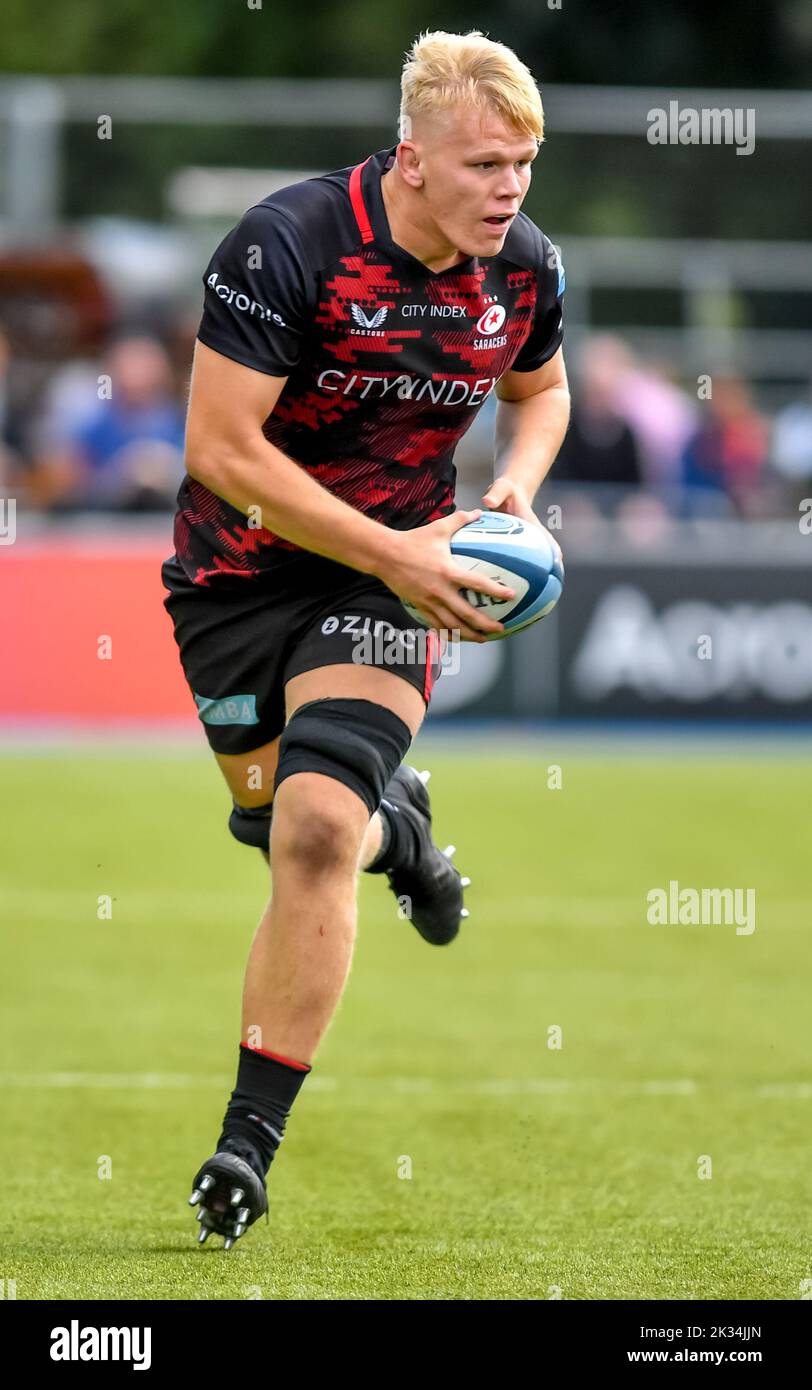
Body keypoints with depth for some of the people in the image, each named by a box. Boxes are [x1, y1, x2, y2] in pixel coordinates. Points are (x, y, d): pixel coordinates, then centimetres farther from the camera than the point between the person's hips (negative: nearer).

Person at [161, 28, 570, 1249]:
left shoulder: (526, 269, -7)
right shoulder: (287, 245, -24)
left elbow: (541, 387, 16)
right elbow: (220, 446, -23)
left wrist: (515, 490, -6)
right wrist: (393, 554, -25)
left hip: (395, 571, 1)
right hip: (242, 565, -1)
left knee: (315, 827, -17)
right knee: (283, 823, 12)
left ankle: (250, 1141, -12)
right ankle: (398, 826, 50)